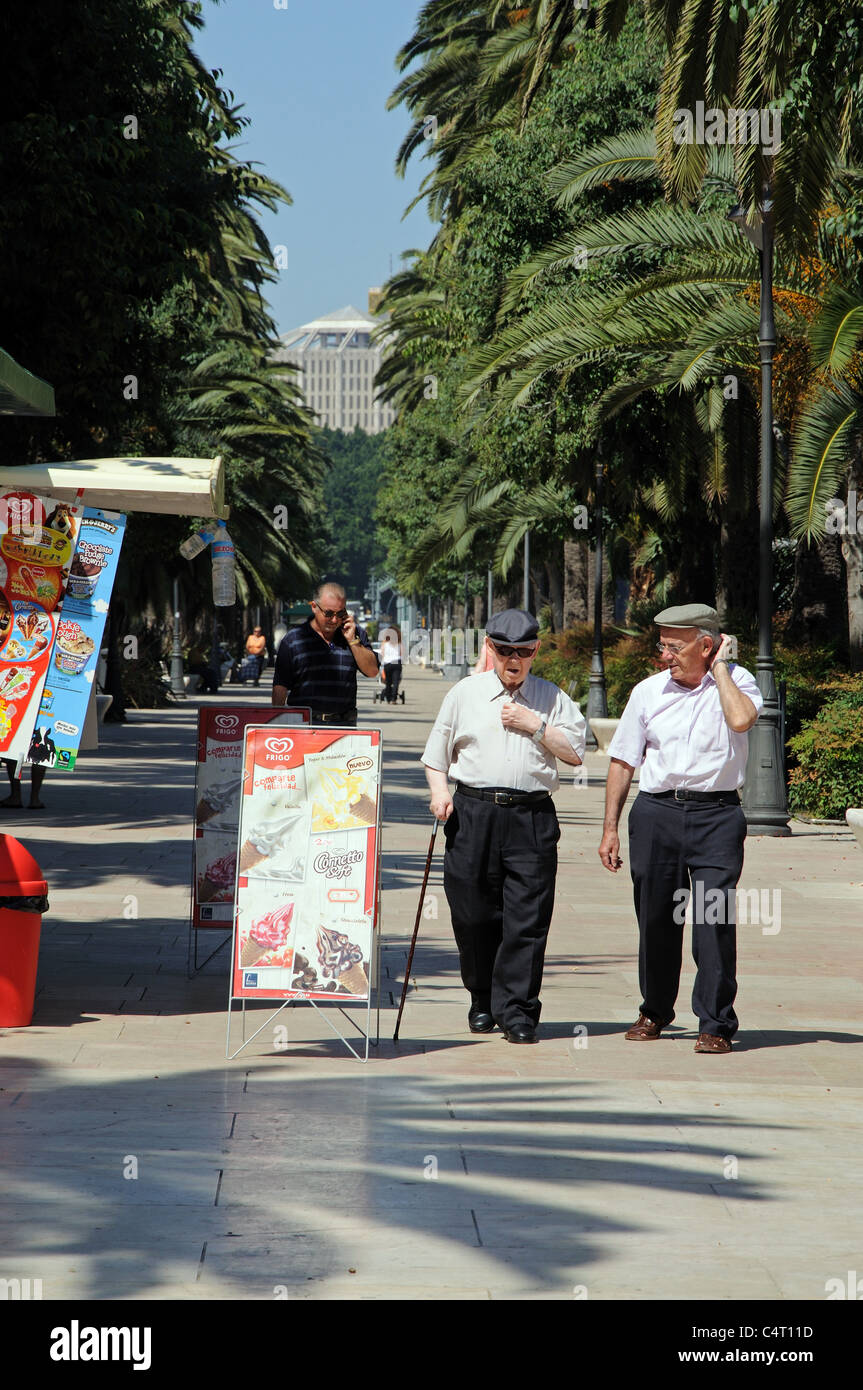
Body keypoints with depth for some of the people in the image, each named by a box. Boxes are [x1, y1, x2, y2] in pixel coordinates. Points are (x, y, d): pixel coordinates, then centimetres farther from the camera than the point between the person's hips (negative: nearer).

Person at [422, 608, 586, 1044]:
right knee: (473, 913, 2)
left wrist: (535, 725, -4)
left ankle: (516, 1010, -4)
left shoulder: (551, 698, 12)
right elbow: (437, 751, 15)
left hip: (532, 816, -1)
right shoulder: (465, 694, 13)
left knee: (527, 918, -7)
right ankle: (482, 1000, 20)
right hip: (473, 814, 1)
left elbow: (575, 751, 6)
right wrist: (439, 791, -1)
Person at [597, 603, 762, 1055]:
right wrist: (610, 828, 10)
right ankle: (655, 1011, 28)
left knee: (715, 919, -11)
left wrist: (719, 667, -9)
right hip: (656, 812, 3)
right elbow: (622, 761, 14)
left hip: (716, 814, -3)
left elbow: (741, 719, -22)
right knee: (655, 919, 8)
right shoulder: (648, 691, 9)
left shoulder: (736, 682, 2)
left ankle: (715, 1024, -4)